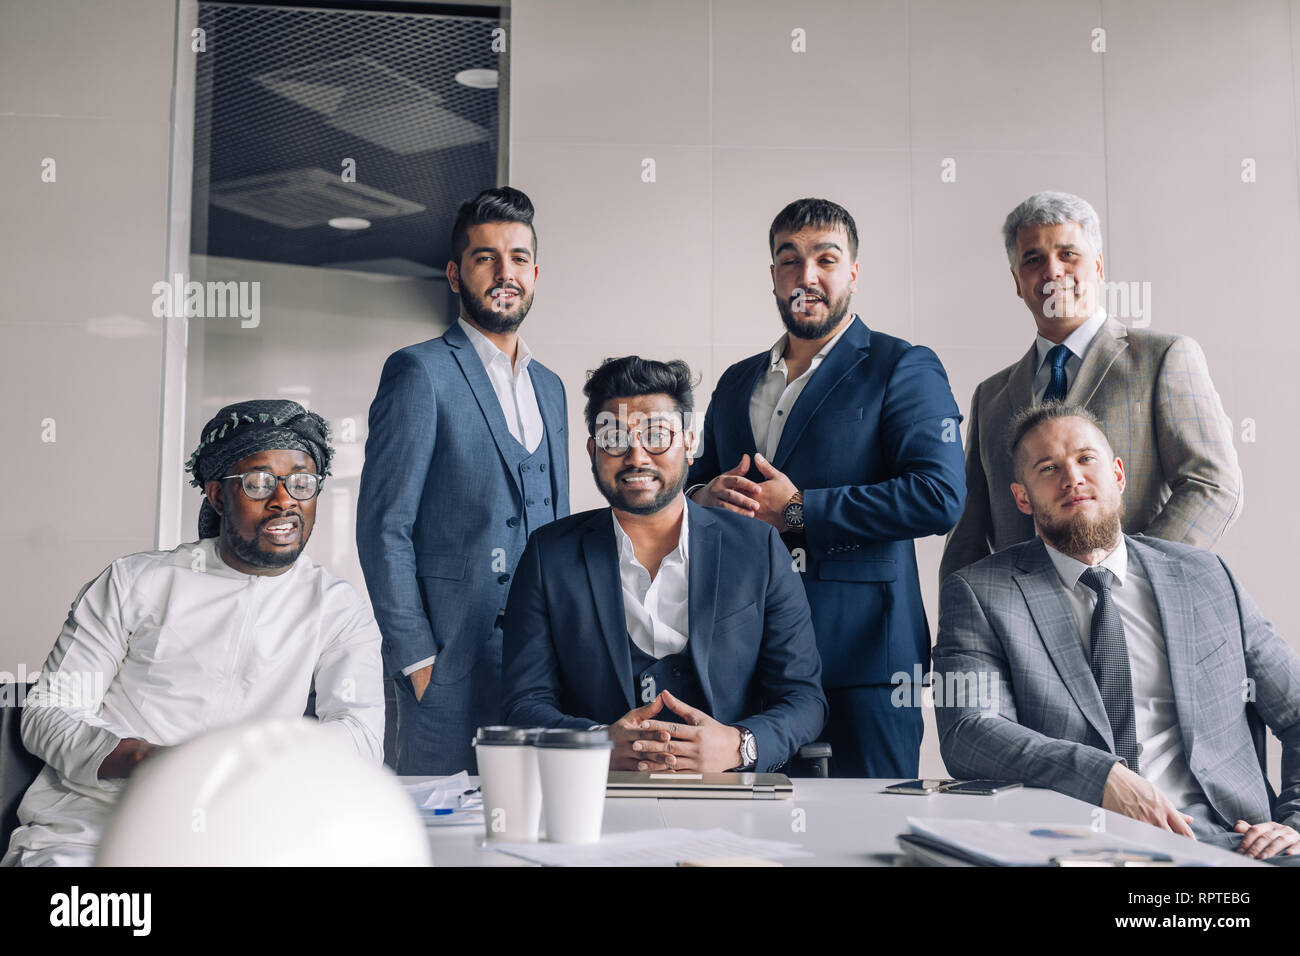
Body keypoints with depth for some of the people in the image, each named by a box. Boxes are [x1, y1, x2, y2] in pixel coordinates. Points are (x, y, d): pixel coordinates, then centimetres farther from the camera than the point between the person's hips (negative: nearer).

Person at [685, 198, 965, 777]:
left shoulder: (903, 369, 0)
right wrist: (704, 497, -1)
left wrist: (800, 510, -14)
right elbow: (693, 482, 24)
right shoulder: (736, 383, 19)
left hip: (861, 653, -5)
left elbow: (940, 496, -13)